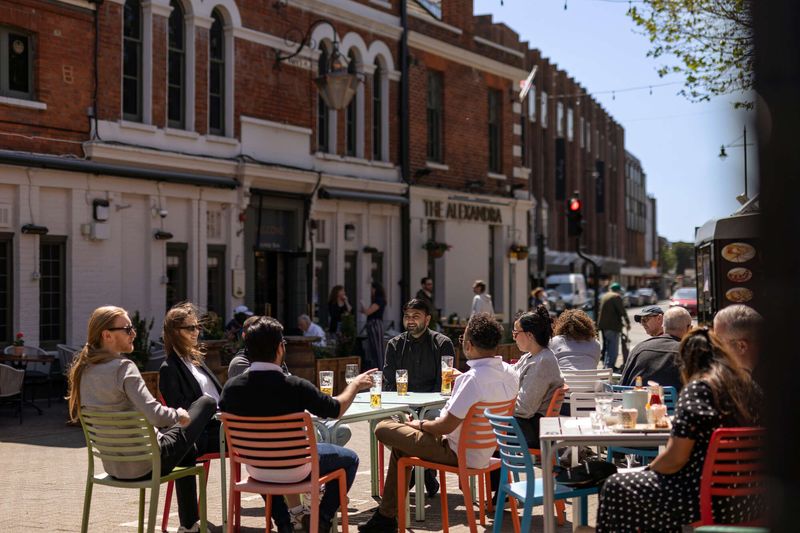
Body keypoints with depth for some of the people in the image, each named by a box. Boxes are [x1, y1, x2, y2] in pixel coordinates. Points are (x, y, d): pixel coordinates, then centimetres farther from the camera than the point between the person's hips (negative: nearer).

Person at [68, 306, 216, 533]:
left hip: (112, 465, 8)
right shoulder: (123, 367, -22)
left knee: (186, 450, 36)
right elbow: (155, 414, -31)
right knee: (206, 403, 6)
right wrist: (179, 415, -9)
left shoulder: (85, 369, 1)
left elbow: (77, 414, 15)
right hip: (144, 464, -8)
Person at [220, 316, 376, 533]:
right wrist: (356, 385, 11)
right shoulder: (295, 387, -25)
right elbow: (337, 409, -8)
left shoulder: (232, 387, -17)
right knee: (349, 459, 20)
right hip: (294, 470, -3)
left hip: (255, 468, 4)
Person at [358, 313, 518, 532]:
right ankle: (387, 515, 27)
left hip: (460, 454, -9)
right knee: (401, 443, 24)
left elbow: (446, 426, -25)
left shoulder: (472, 378, -29)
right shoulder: (509, 373, -3)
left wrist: (420, 424, -7)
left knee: (384, 429, 0)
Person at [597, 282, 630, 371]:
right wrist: (627, 322, -8)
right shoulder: (617, 297, -9)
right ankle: (610, 365, -10)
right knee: (613, 347, -6)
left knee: (606, 346, 17)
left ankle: (606, 364, 22)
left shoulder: (604, 296, 18)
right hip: (613, 325, -9)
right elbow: (622, 311, -14)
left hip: (603, 324, 9)